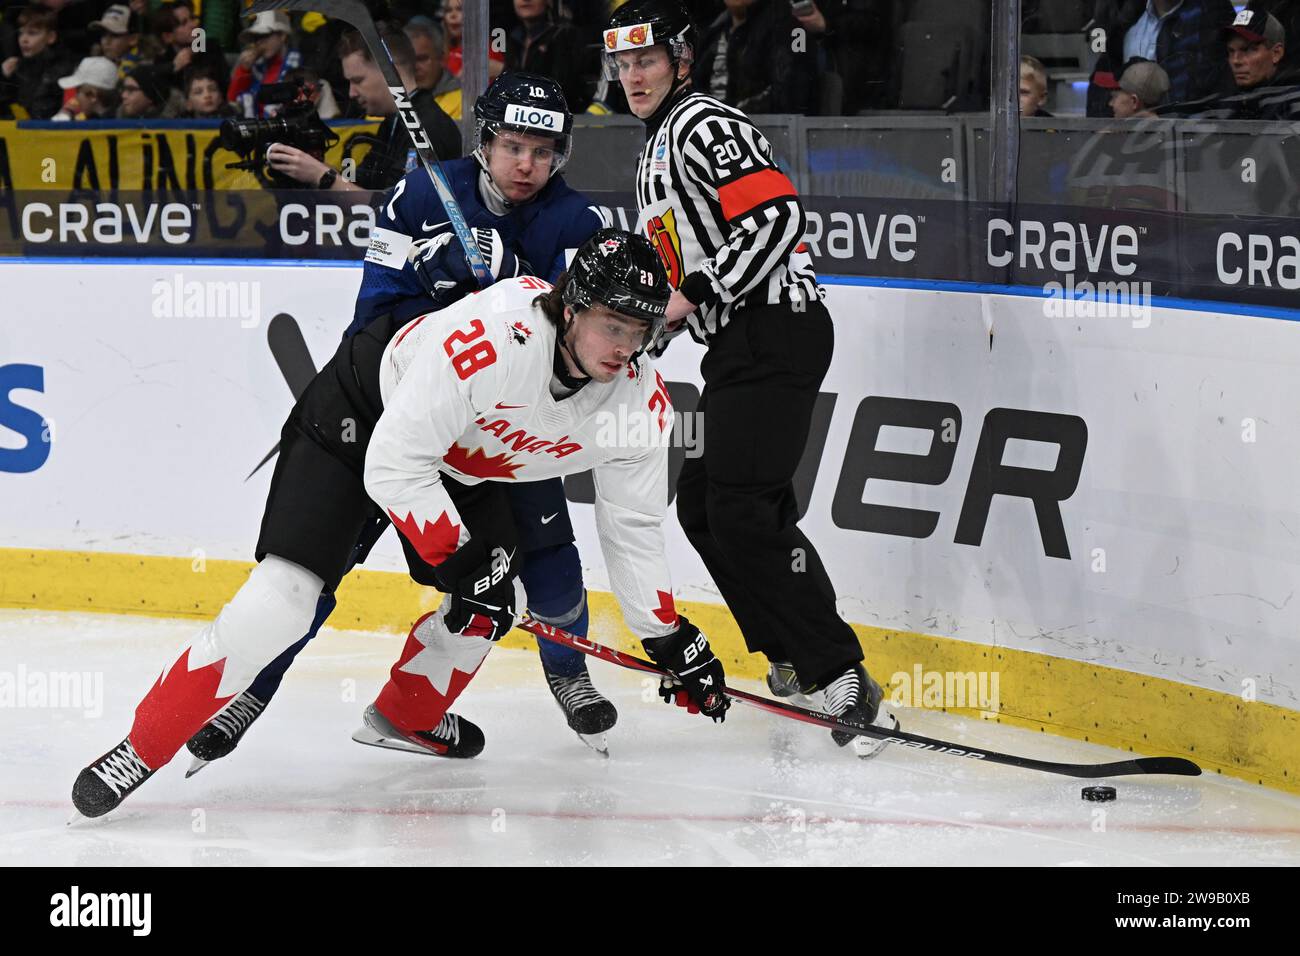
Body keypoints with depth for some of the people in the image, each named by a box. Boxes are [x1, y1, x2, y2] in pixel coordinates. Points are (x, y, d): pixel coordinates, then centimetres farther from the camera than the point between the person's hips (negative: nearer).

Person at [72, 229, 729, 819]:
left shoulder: (642, 402, -17)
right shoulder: (492, 336, -38)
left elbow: (631, 527, -1)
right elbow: (393, 465, -34)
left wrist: (669, 638, -1)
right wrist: (460, 561, -30)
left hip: (462, 464, 7)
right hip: (361, 420, -7)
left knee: (496, 605, 1)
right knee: (283, 597, -19)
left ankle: (404, 719, 30)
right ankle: (142, 749, -14)